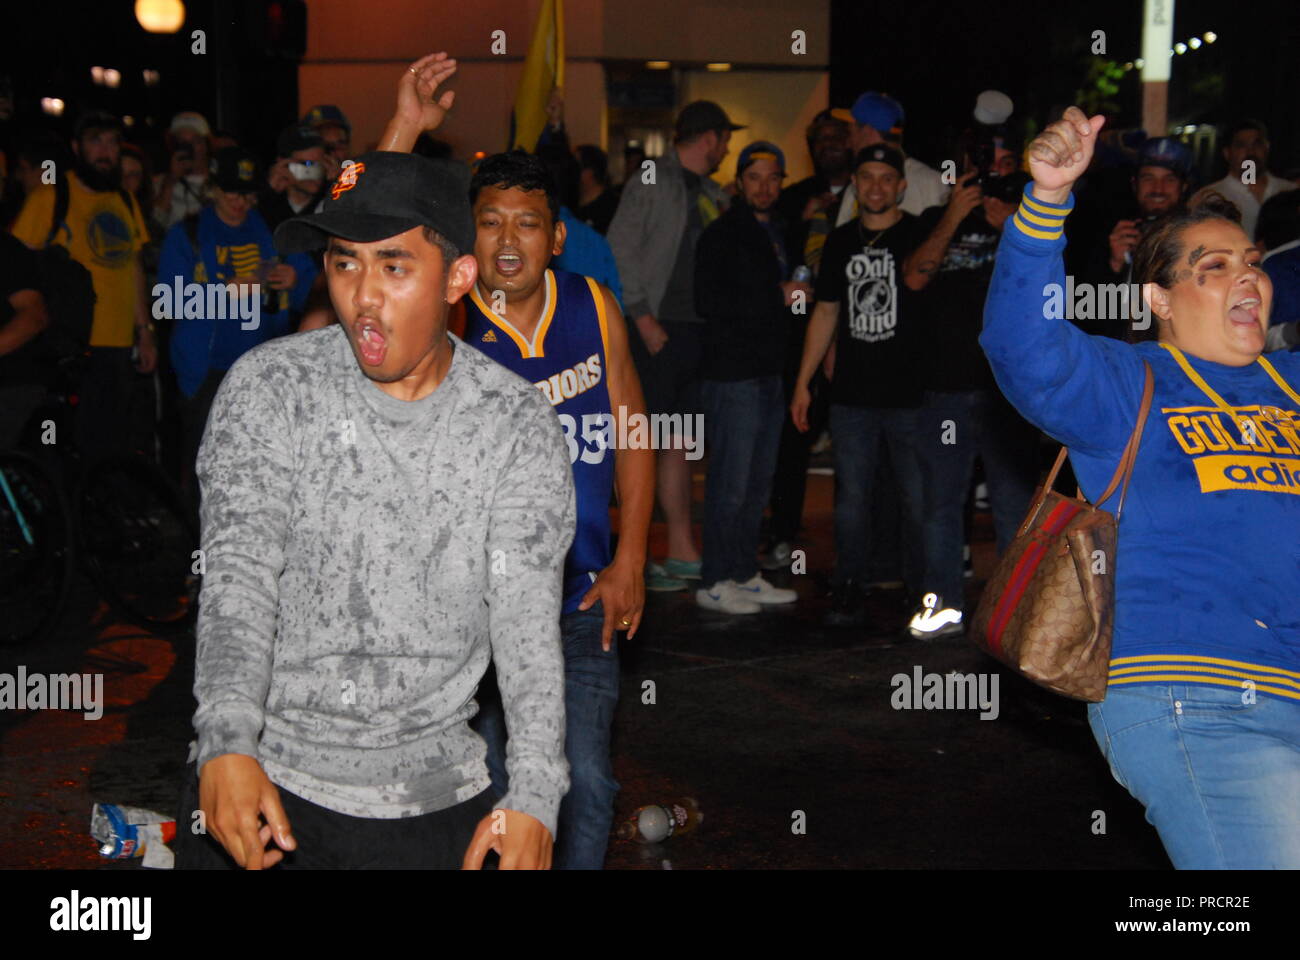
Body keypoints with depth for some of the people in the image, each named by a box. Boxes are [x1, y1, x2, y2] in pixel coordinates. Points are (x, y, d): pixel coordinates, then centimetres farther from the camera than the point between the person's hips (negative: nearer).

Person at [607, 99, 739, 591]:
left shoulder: (713, 195, 18)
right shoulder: (651, 184, -4)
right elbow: (619, 253, -9)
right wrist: (644, 319, -14)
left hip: (700, 331, 7)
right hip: (659, 332, -7)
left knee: (680, 442, 11)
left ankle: (682, 553, 15)